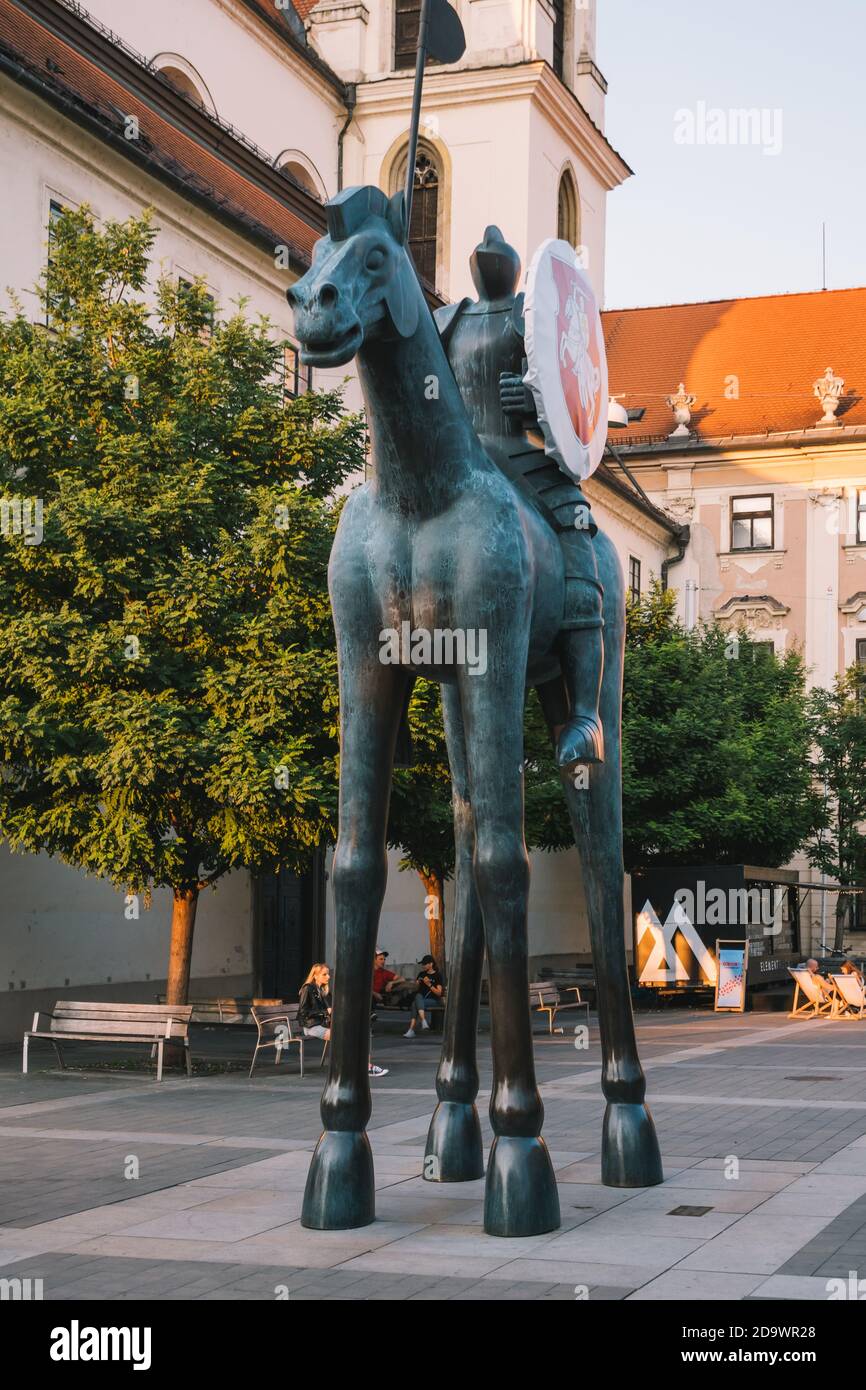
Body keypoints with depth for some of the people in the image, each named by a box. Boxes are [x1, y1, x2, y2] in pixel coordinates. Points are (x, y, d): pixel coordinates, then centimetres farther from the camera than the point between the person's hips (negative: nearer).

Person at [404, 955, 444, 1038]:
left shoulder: (437, 976, 3)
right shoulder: (421, 974, 21)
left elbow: (439, 993, -4)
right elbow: (416, 989, 24)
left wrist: (429, 985, -14)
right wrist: (417, 983, 2)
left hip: (432, 1000, -4)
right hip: (420, 998, 4)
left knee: (415, 1004, -33)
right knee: (418, 996, -35)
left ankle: (411, 1029, -45)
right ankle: (423, 1021, -53)